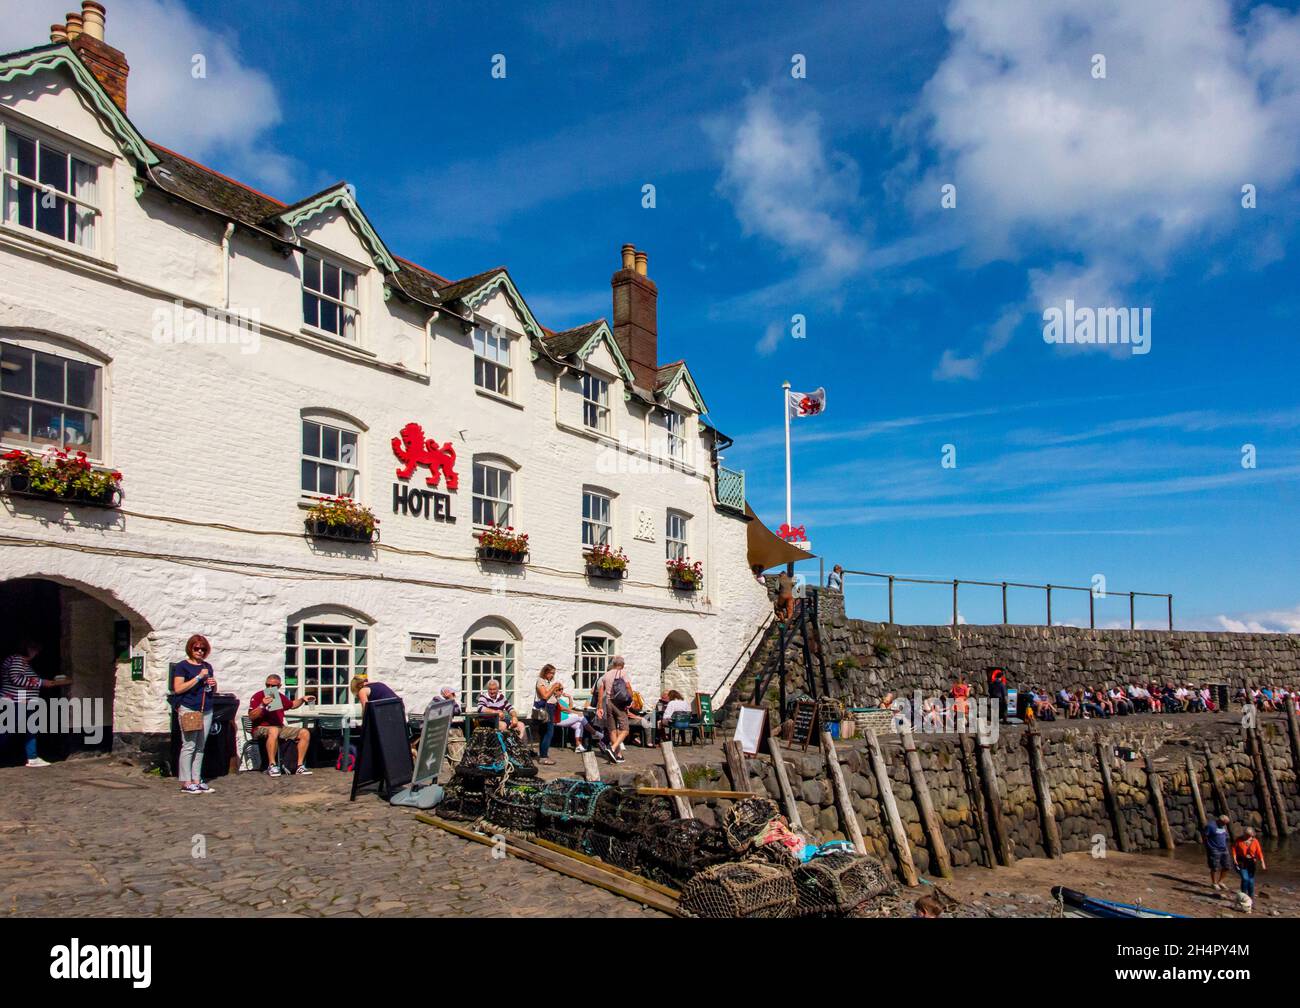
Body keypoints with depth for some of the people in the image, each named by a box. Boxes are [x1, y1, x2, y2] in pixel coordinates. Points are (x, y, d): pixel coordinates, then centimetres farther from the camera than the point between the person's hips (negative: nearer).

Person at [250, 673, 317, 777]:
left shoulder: (280, 696, 14)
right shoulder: (258, 696, -4)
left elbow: (292, 705, 34)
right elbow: (251, 716, -12)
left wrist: (302, 699, 19)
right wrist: (262, 706, -24)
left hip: (280, 727, 7)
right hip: (261, 728, -6)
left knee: (305, 733, -8)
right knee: (274, 731, -43)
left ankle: (300, 766, -9)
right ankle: (272, 765, -35)